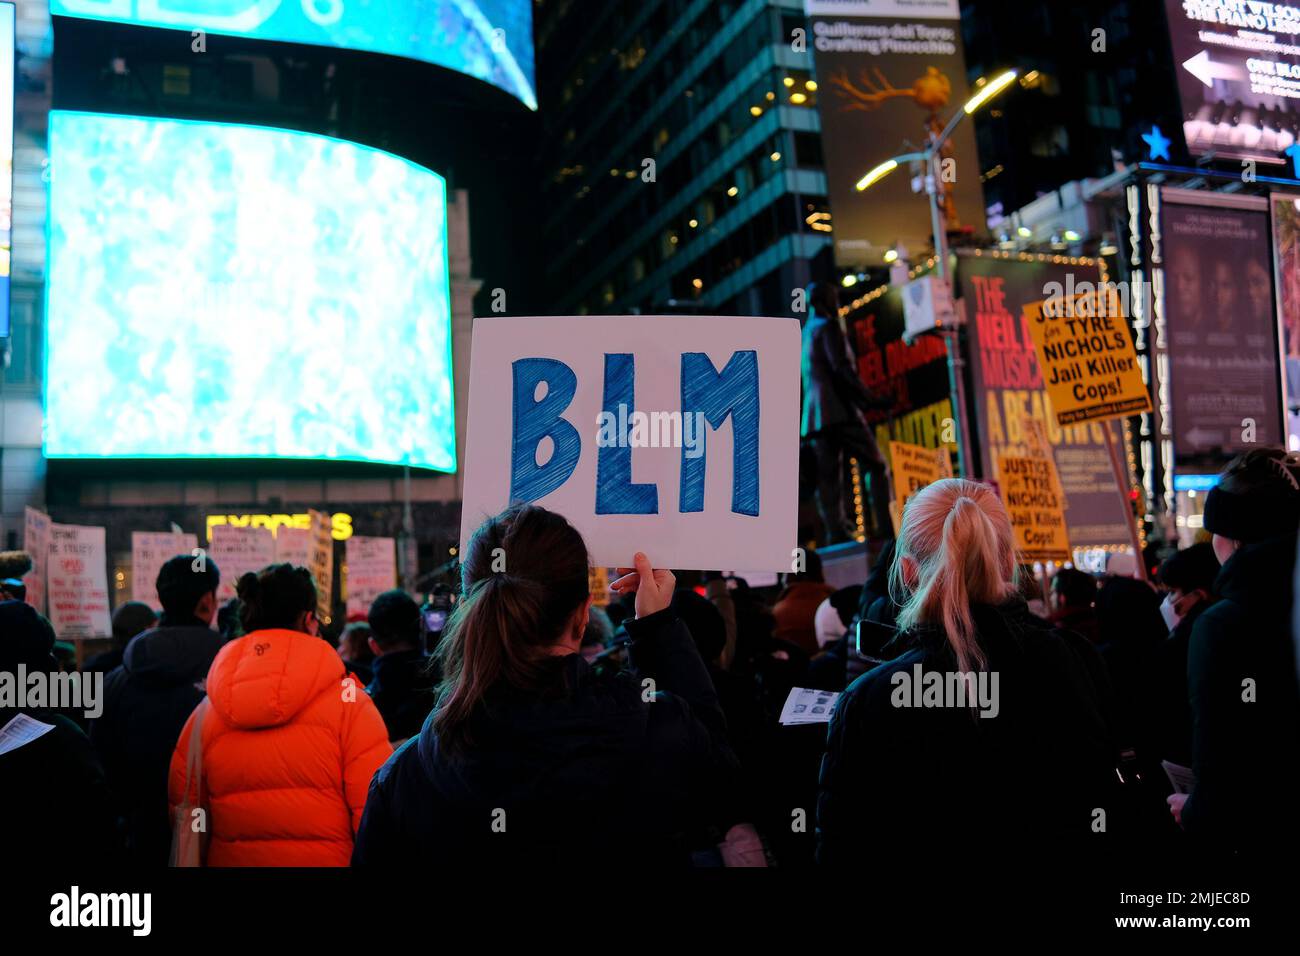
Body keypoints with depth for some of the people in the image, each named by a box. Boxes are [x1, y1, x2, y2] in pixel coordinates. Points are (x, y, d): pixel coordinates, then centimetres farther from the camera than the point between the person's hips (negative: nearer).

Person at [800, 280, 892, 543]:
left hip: (815, 417, 8)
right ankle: (884, 527, -13)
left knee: (828, 477, 3)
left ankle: (836, 533, -4)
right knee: (875, 466, -5)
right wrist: (871, 399, -16)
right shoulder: (827, 327, -4)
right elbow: (842, 368, -16)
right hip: (840, 411, -8)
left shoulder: (806, 333, 22)